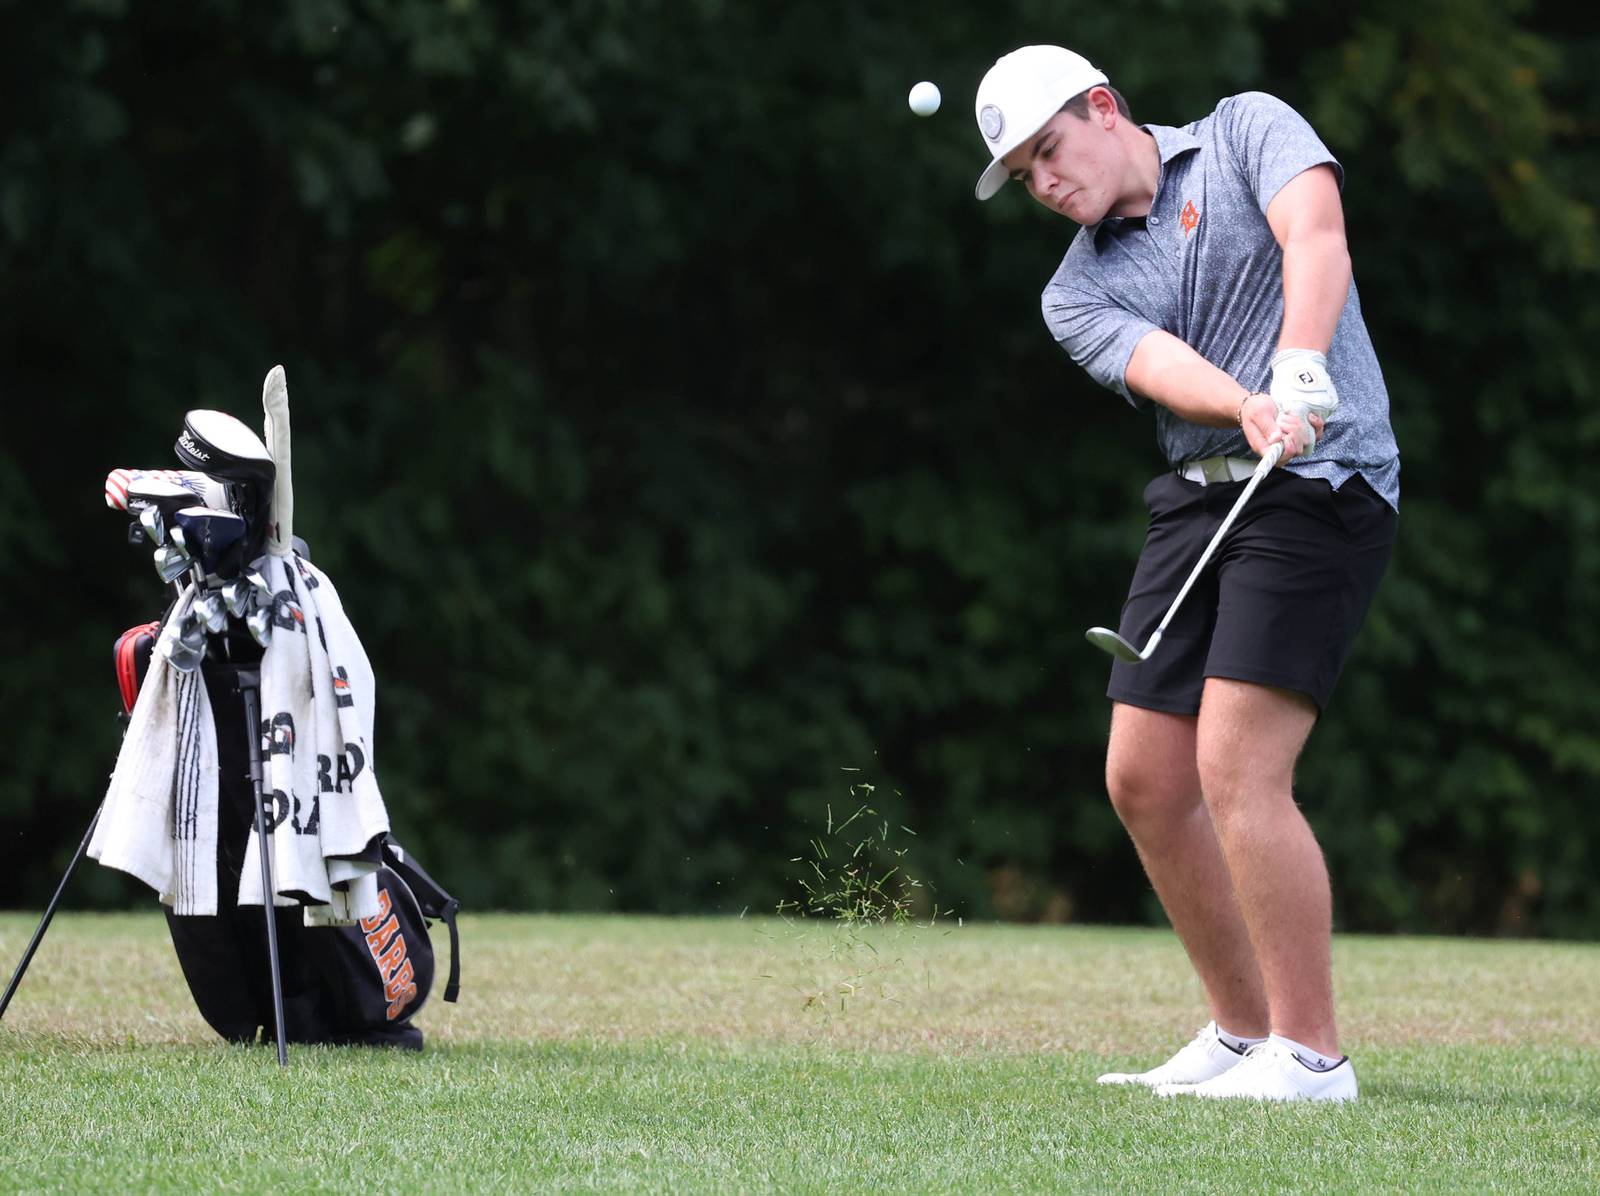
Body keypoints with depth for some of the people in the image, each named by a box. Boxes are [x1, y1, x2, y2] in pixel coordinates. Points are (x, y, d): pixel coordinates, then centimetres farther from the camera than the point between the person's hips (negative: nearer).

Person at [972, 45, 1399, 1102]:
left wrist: (1300, 367, -33)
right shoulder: (1077, 292, 12)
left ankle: (1312, 1055, -11)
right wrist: (1251, 410, -30)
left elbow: (1317, 234, -15)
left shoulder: (1248, 131, 4)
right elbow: (1157, 365, -8)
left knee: (1237, 773, -17)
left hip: (1321, 488, -7)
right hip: (1199, 496, 7)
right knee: (1145, 779, 5)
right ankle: (1245, 1033, 21)